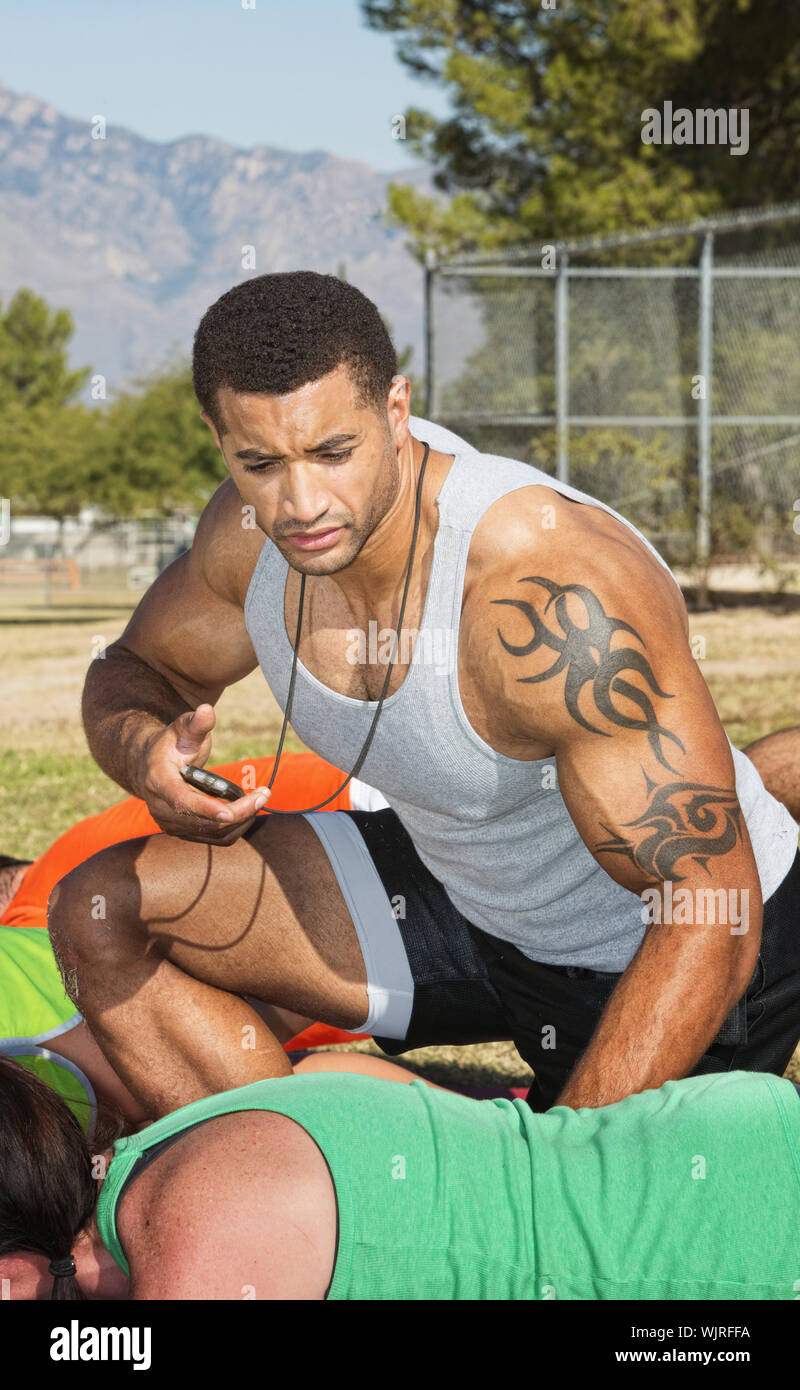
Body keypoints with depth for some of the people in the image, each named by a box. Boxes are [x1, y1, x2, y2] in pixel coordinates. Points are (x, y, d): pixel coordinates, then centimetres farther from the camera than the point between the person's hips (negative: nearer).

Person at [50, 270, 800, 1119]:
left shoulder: (556, 599, -38)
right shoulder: (255, 530, -16)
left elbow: (710, 918, -36)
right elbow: (134, 671, 6)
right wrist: (140, 749, -21)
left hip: (662, 956, -6)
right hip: (465, 894, 6)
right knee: (103, 912, -4)